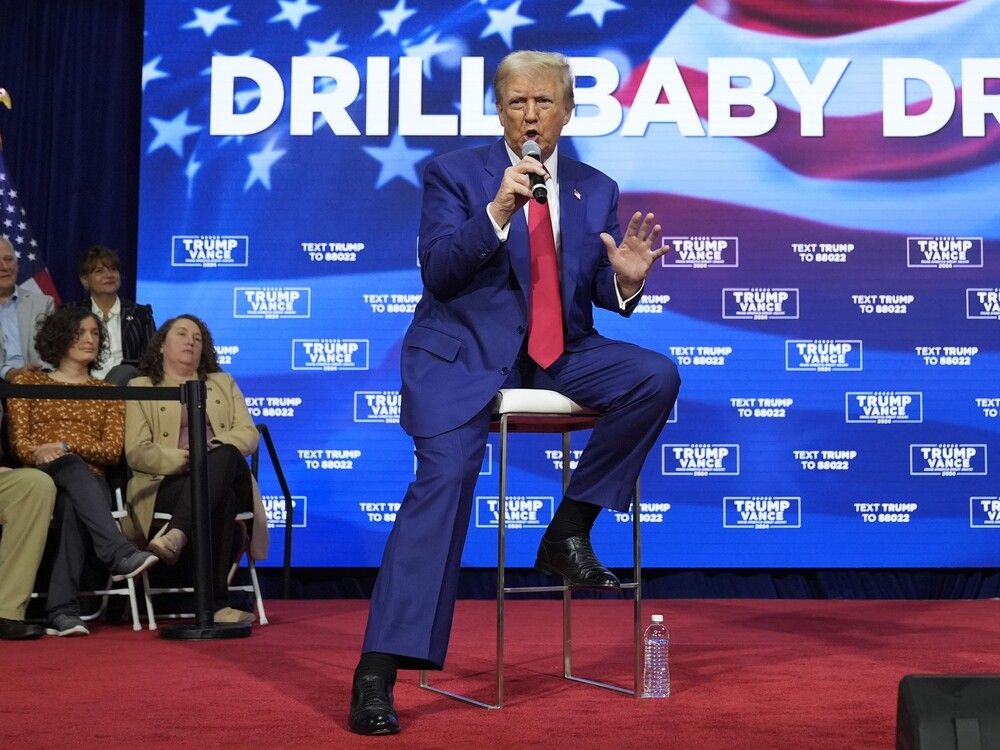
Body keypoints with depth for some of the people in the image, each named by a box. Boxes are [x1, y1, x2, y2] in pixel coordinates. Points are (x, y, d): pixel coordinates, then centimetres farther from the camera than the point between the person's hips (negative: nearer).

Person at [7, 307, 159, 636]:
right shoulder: (28, 382, 20)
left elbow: (113, 450, 7)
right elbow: (18, 440, 8)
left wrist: (65, 444, -11)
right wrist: (41, 453, -16)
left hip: (90, 481, 1)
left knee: (73, 508, -37)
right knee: (73, 467, -38)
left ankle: (61, 612, -46)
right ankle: (120, 553, -54)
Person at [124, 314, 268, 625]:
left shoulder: (223, 383, 28)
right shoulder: (140, 388, 17)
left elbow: (249, 435, 12)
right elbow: (137, 453, 2)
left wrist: (213, 448, -12)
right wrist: (185, 459, -15)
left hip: (227, 478, 2)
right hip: (169, 483, -2)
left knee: (225, 456, -38)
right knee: (220, 500, -39)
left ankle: (176, 536, -54)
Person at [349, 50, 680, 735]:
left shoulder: (597, 191, 11)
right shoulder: (454, 175, 1)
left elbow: (599, 293, 10)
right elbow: (439, 273, -11)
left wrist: (625, 281, -13)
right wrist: (498, 211, -23)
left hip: (558, 354, 4)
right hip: (464, 353, -4)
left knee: (657, 378, -19)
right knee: (444, 480, -23)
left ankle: (570, 530, -5)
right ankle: (377, 672, -20)